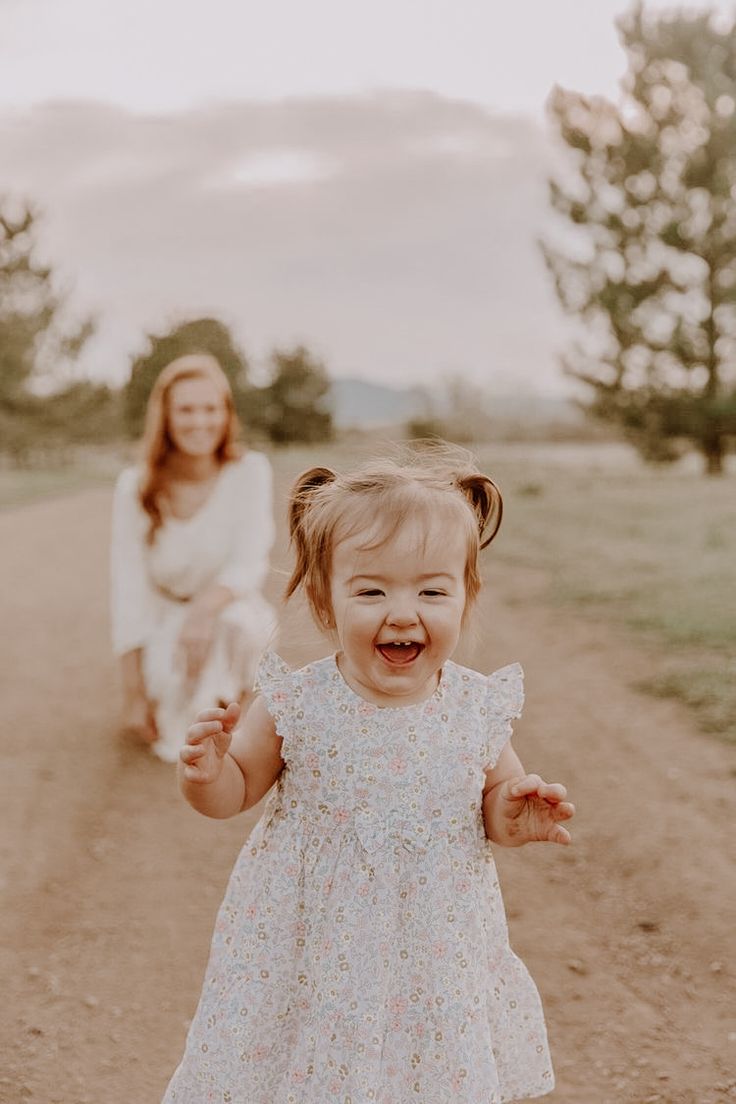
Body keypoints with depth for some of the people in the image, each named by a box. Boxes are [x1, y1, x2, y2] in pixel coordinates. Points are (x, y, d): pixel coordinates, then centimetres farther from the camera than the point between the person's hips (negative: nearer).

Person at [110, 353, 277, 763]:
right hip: (164, 624, -1)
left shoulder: (250, 472, -12)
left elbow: (248, 565, -17)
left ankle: (242, 706, -7)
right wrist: (134, 693, -12)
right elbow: (129, 594, -10)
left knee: (239, 619, -37)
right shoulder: (136, 487, -10)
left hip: (232, 609, 1)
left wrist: (205, 608, -39)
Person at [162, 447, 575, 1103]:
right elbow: (235, 793, 1)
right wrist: (207, 769, -20)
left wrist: (513, 818, -13)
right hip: (314, 953, -1)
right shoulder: (297, 706, -13)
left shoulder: (479, 710, -9)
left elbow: (492, 802, 8)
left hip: (434, 952, 2)